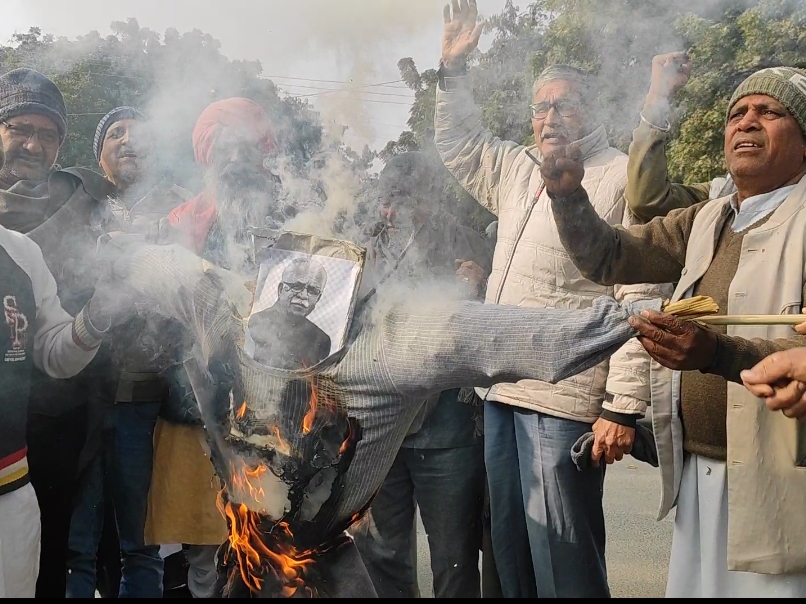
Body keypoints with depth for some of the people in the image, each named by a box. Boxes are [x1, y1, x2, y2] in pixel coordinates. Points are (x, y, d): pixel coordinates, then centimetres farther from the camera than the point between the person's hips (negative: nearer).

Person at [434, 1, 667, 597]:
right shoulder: (520, 171, 18)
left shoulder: (623, 178, -6)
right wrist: (453, 68, 20)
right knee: (511, 548, 16)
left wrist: (624, 408, -18)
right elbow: (459, 143, 33)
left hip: (565, 401, -7)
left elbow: (640, 301, -13)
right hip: (502, 392, 8)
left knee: (563, 559, -3)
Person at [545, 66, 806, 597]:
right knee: (689, 586, 13)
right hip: (697, 472, 6)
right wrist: (568, 196, -2)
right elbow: (610, 258, 15)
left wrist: (717, 352, -35)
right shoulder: (705, 222, 14)